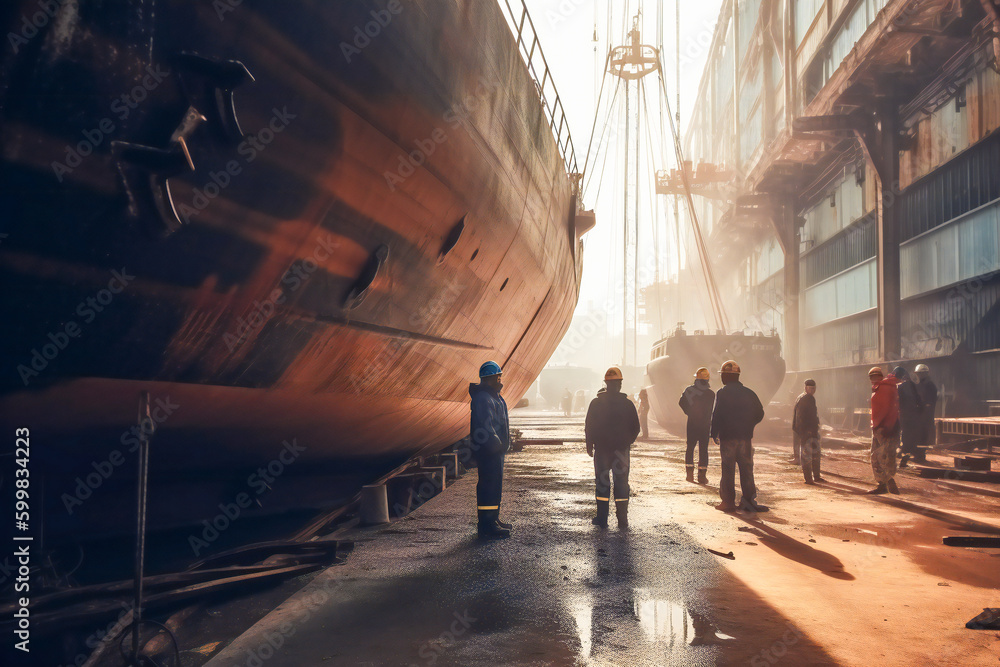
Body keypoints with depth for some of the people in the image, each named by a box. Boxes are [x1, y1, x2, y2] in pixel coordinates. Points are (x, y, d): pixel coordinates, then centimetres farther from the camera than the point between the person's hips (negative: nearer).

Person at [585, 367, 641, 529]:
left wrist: (589, 445, 9)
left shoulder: (596, 403, -6)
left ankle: (602, 519, 9)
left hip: (601, 449, 0)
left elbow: (589, 427, -3)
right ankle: (622, 521, 5)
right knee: (621, 483, 6)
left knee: (602, 482, 8)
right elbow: (635, 428, 1)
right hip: (621, 450, 0)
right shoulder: (627, 403, -4)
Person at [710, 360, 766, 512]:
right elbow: (759, 413, 9)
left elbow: (717, 415, -12)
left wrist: (714, 434, -3)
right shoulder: (749, 393, 6)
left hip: (727, 437, -4)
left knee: (728, 470, 2)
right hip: (746, 437, 4)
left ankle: (728, 502, 3)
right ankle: (749, 499, 10)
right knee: (747, 469, 9)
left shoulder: (722, 393, -8)